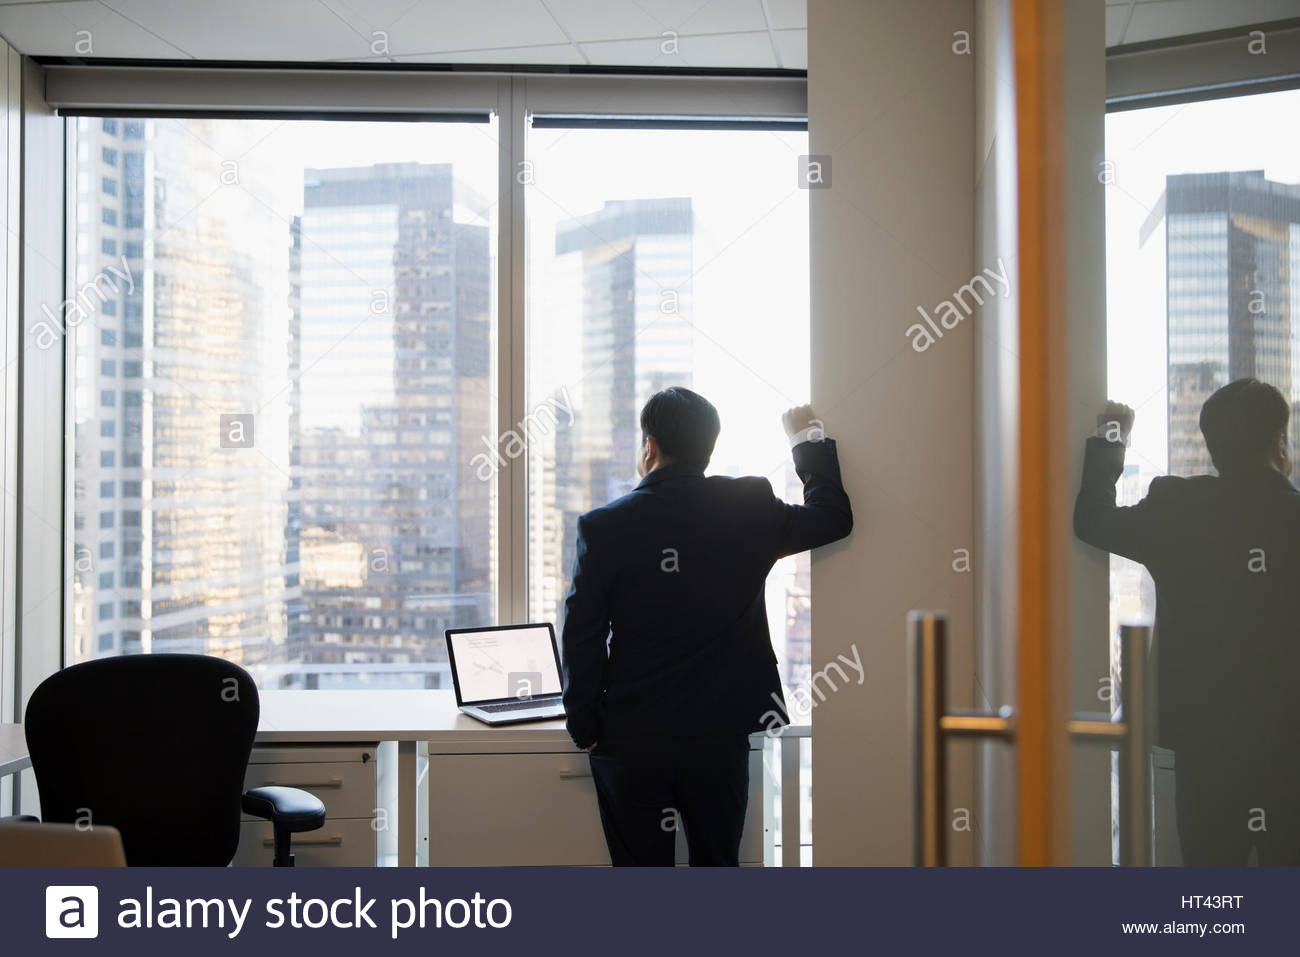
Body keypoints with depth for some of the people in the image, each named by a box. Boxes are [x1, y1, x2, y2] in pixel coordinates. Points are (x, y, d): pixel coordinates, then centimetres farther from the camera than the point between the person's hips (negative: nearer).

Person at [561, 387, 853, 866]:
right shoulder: (748, 505, -5)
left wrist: (584, 728, 4)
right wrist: (810, 440, 23)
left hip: (631, 740, -1)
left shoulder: (603, 526, -9)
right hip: (720, 736, 2)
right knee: (717, 867, 16)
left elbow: (582, 637, -6)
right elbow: (832, 517, 10)